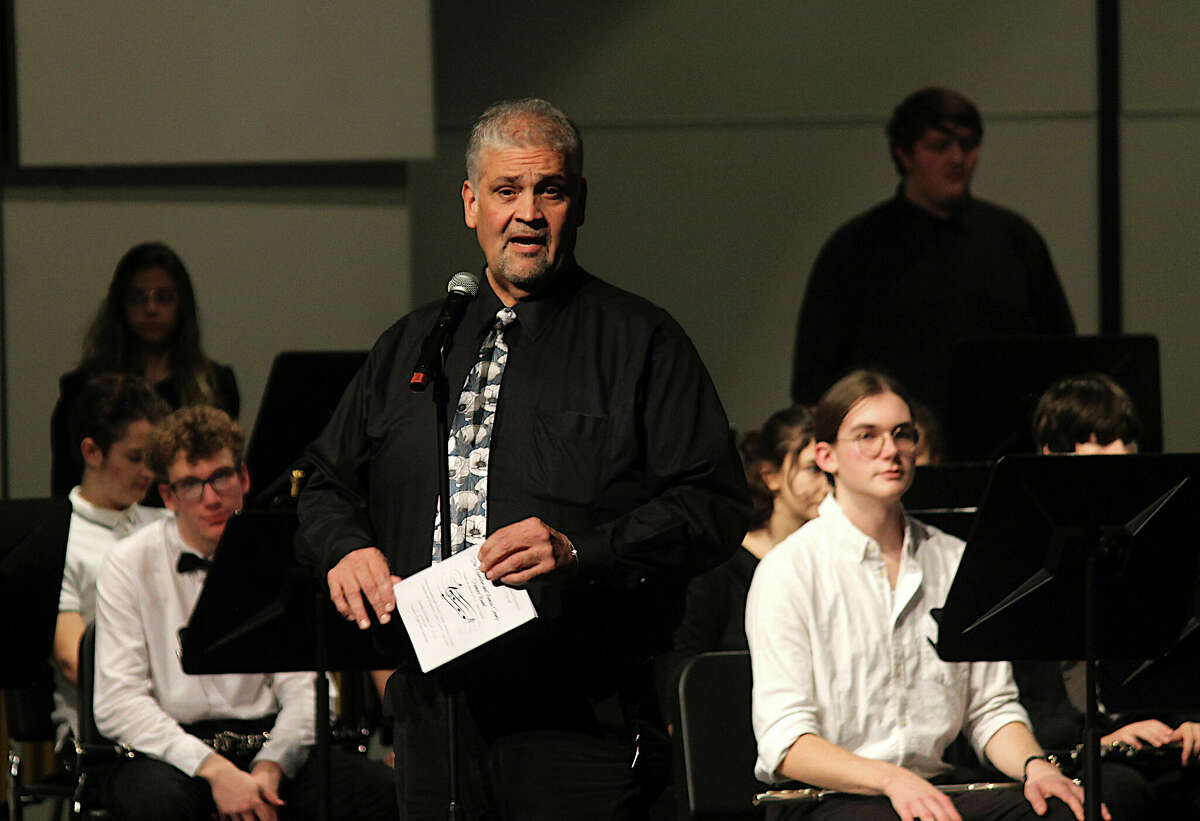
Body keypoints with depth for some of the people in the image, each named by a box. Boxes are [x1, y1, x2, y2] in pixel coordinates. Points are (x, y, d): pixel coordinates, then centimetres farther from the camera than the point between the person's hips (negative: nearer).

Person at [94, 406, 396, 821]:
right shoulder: (130, 565, 0)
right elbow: (116, 704, -9)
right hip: (167, 751, -2)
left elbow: (304, 687, 4)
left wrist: (270, 767, -17)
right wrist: (214, 770, -21)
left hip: (267, 743, 2)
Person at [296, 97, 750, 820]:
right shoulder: (411, 347, 19)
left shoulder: (641, 341, 3)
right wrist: (347, 547, 1)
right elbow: (329, 484, 25)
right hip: (434, 709, 4)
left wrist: (577, 549, -19)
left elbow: (717, 505, -6)